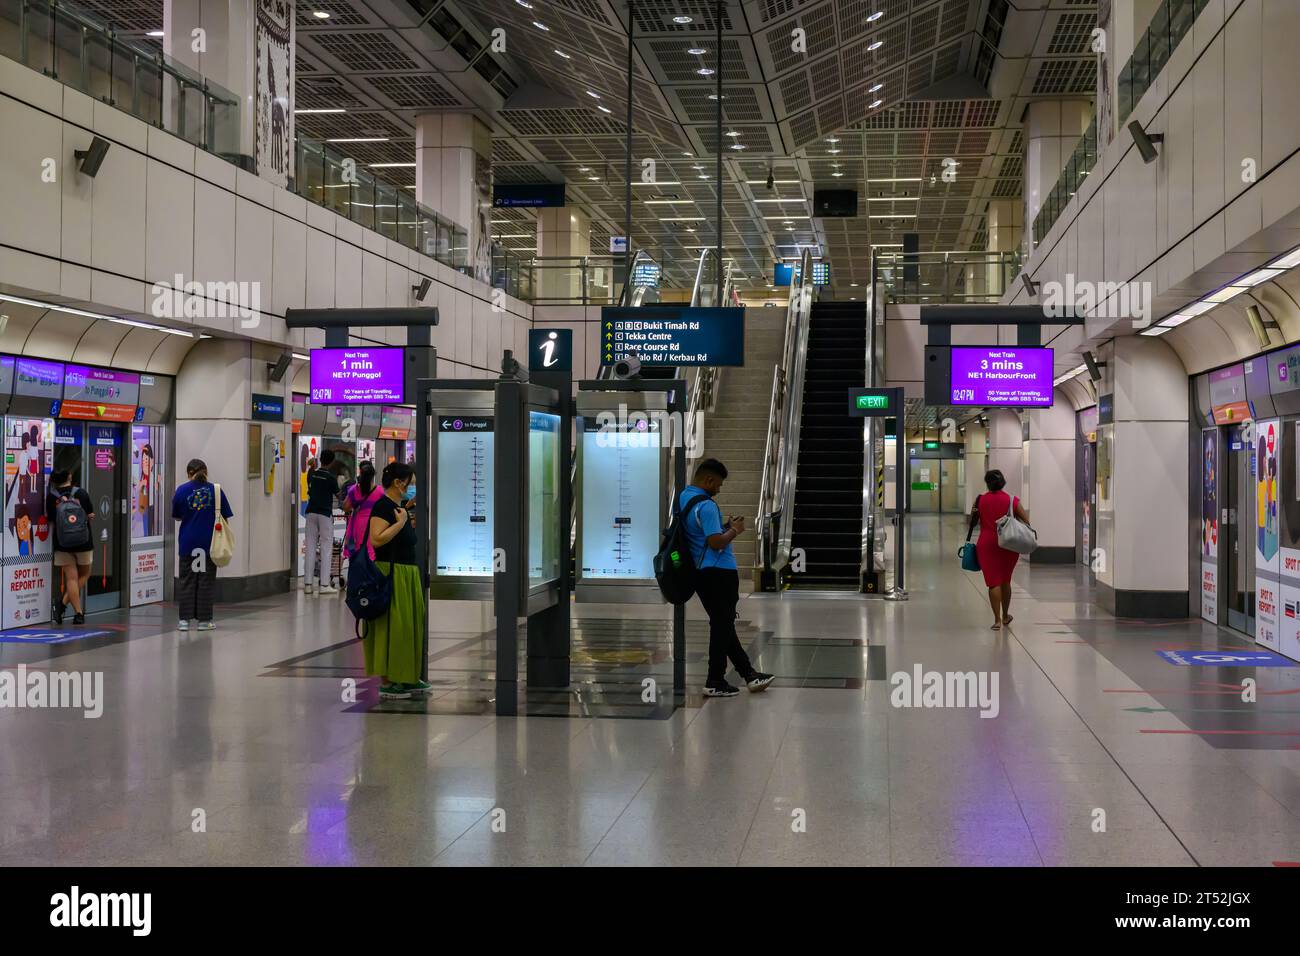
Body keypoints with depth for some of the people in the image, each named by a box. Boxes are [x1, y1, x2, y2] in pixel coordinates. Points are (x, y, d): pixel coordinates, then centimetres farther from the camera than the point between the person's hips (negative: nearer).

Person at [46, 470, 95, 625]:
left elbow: (50, 521, -3)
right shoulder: (81, 493, -5)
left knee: (71, 578, 5)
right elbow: (90, 516, 1)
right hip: (83, 542, -1)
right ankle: (64, 601, -2)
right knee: (84, 574, 15)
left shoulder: (51, 497, -5)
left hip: (62, 543, 1)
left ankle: (78, 613, 0)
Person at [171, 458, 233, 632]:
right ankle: (203, 619, 8)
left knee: (186, 581, 9)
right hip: (209, 543, 0)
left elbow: (177, 517, 8)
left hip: (187, 543, 0)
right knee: (206, 581, 7)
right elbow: (224, 519, 0)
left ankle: (185, 619, 6)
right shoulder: (215, 490, -3)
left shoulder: (182, 490, -2)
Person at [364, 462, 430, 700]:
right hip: (389, 573, -10)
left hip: (407, 573, 10)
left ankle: (407, 678, 22)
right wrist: (400, 522, -21)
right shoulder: (383, 506, -15)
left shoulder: (400, 506, 14)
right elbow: (376, 539, -26)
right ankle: (386, 682, -1)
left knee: (409, 625, 13)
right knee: (391, 626, -6)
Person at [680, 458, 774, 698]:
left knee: (723, 624, 13)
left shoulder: (682, 499, 10)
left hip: (699, 571, 10)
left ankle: (748, 674, 22)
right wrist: (734, 530, -8)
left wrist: (723, 525, 12)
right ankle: (715, 682, 5)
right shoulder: (706, 506, -20)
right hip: (719, 572, -10)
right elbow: (716, 543, -25)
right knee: (722, 625, 0)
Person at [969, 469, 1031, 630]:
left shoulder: (980, 500, -4)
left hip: (987, 545, -1)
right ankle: (1005, 616, 31)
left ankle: (997, 619, -7)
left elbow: (972, 523, 1)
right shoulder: (1012, 501, -3)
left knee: (993, 582, 1)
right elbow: (1026, 521, -4)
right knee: (1005, 581, 18)